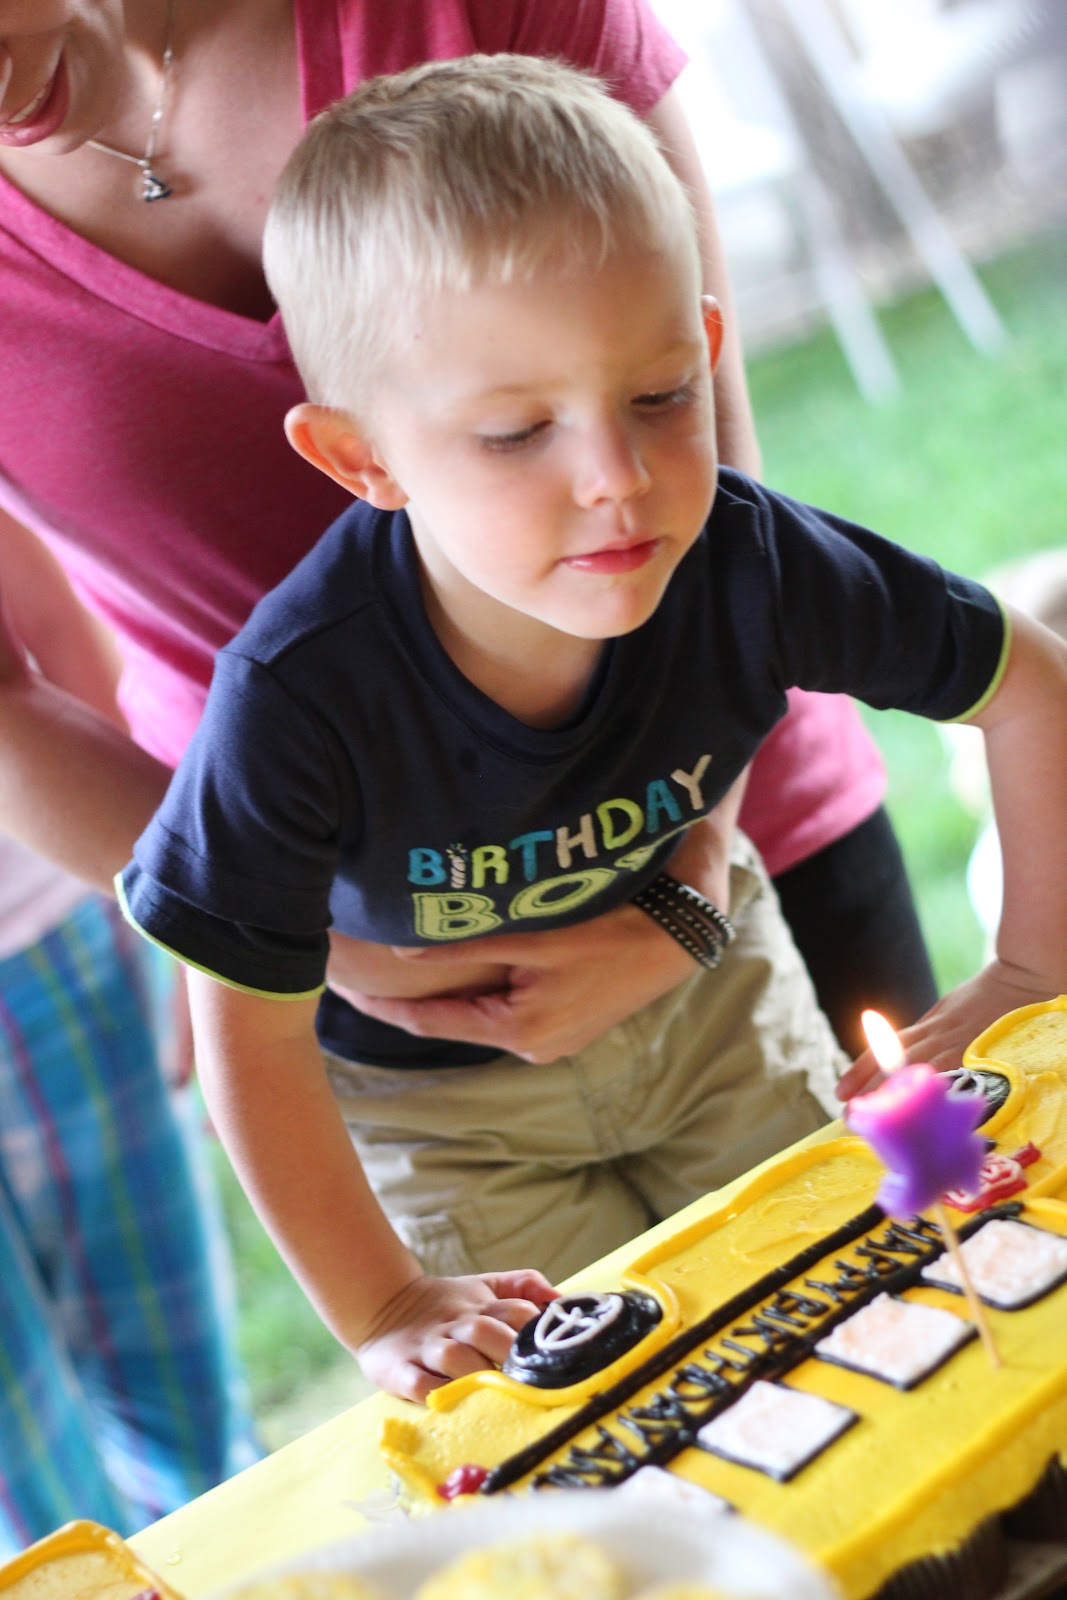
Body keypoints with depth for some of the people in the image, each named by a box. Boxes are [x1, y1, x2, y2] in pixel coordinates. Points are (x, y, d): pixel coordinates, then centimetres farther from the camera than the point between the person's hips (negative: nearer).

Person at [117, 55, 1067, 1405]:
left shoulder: (746, 568, -30)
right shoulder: (299, 696, -37)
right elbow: (254, 1043, -23)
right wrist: (382, 1311, -17)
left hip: (703, 989, 3)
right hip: (437, 1096, -2)